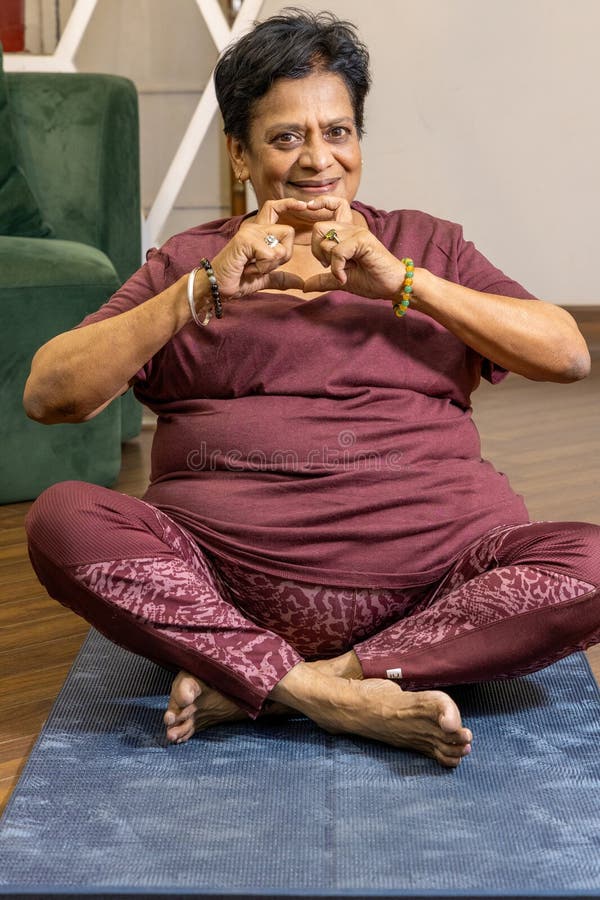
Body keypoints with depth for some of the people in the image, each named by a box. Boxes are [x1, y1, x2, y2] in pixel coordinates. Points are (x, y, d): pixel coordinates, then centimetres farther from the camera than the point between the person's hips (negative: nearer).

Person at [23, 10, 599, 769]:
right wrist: (205, 292, -7)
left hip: (430, 569, 1)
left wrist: (403, 283, -7)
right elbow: (48, 394, 4)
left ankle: (247, 686, -24)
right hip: (223, 578, 0)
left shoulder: (423, 244, 20)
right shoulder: (188, 263, 18)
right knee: (63, 521, -26)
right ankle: (347, 700, -26)